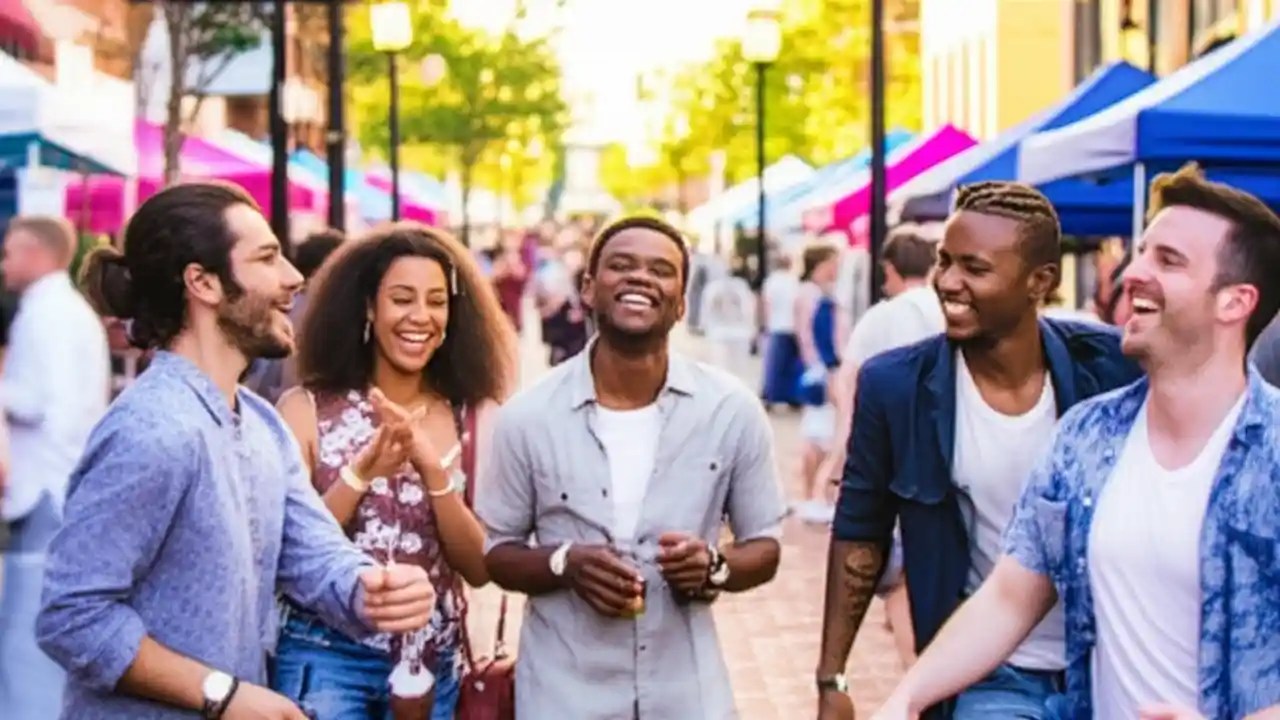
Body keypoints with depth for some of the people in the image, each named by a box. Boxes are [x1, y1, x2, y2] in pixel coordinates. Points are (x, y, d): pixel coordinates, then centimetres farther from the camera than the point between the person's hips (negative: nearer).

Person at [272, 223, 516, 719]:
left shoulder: (473, 419, 0)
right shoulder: (307, 408, -4)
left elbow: (479, 568, -4)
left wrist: (432, 468, -18)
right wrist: (362, 471, -20)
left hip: (431, 666, 2)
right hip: (325, 658, -2)